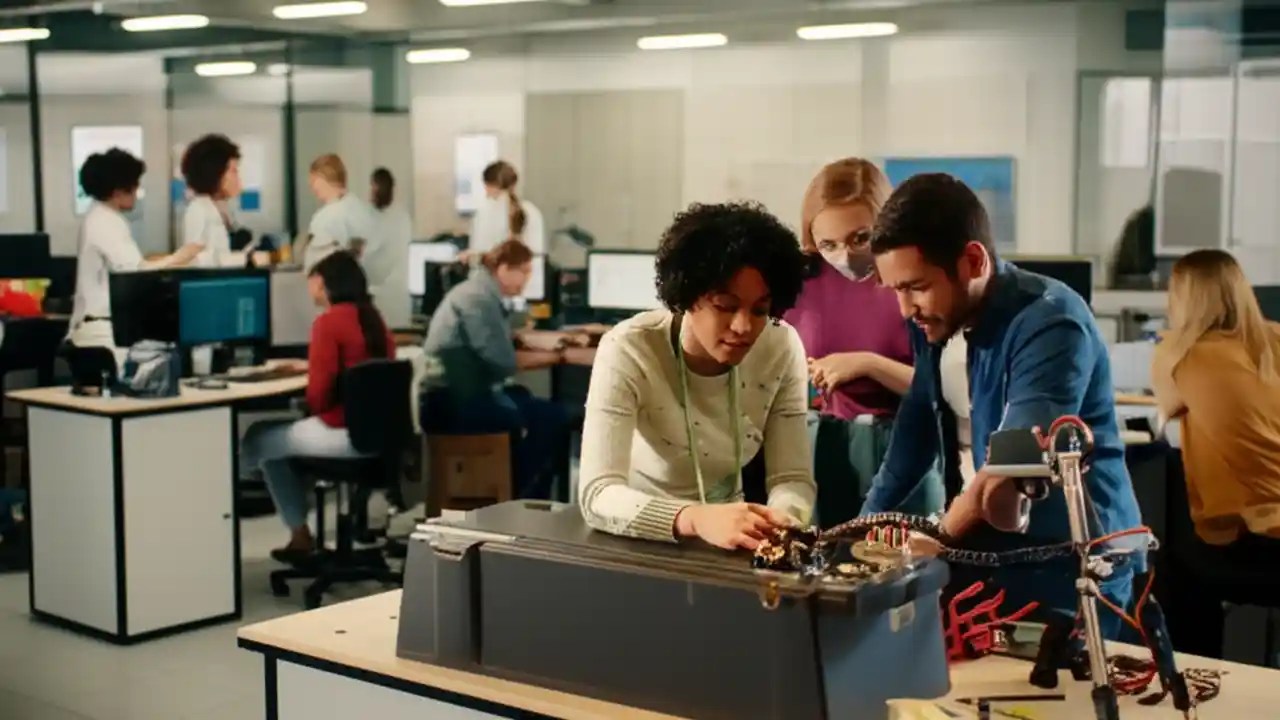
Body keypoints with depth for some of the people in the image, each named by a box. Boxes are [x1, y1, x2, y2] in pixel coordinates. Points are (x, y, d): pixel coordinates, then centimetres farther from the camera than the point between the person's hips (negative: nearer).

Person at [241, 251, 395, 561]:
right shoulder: (374, 318, 8)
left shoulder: (328, 322, -13)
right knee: (278, 435, 26)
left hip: (345, 434, -8)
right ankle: (298, 535, 28)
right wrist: (311, 366, 26)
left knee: (258, 439, 11)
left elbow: (318, 394, -17)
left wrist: (313, 407, 5)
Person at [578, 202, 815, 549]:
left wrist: (778, 520, -30)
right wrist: (696, 519, -45)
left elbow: (793, 479, -8)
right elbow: (598, 495, -30)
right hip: (635, 543, -2)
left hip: (725, 544, 2)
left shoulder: (782, 349, -10)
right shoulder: (628, 351, -21)